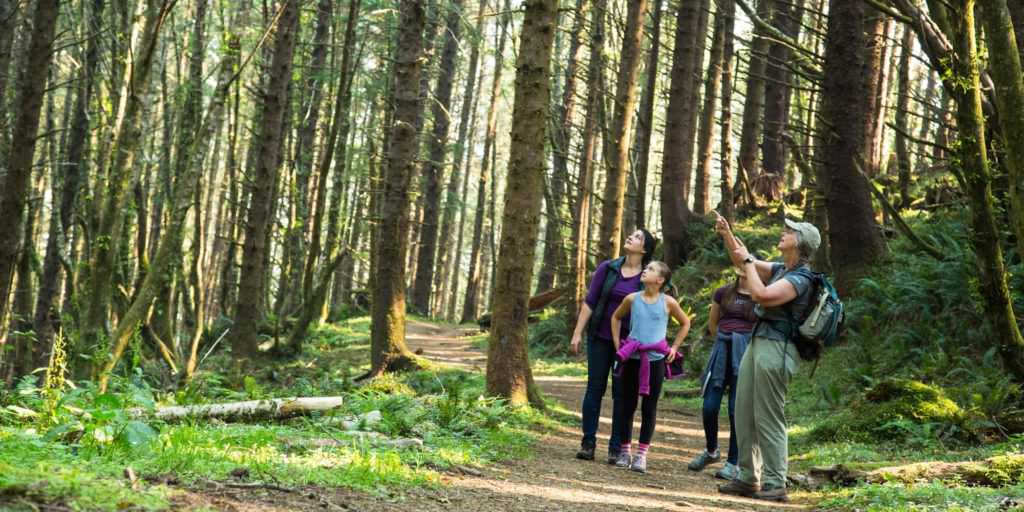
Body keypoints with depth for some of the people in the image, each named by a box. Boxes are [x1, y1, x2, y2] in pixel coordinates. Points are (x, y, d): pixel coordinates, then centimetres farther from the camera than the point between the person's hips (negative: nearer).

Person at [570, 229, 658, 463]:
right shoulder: (607, 268, 0)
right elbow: (590, 301, 3)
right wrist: (578, 333, -2)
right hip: (600, 338, 1)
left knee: (622, 393, 2)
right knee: (594, 388, 3)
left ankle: (616, 448, 7)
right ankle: (588, 443, 8)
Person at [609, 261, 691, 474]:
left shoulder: (667, 302, -3)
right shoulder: (632, 299, 1)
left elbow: (685, 323, 12)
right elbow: (616, 317, 17)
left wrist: (674, 347, 7)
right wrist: (617, 344, 10)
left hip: (655, 360, -1)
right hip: (632, 358, 1)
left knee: (649, 407, 2)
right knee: (627, 405, 6)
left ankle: (641, 455, 7)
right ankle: (624, 452, 16)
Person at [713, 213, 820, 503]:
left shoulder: (800, 279, -13)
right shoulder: (781, 270, 15)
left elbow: (761, 295, -24)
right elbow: (742, 262, 24)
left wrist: (747, 261, -12)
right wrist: (726, 234, 11)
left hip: (775, 348, -9)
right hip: (757, 343, 9)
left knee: (768, 418, -8)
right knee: (744, 413, 10)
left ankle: (775, 484, -4)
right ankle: (748, 477, 15)